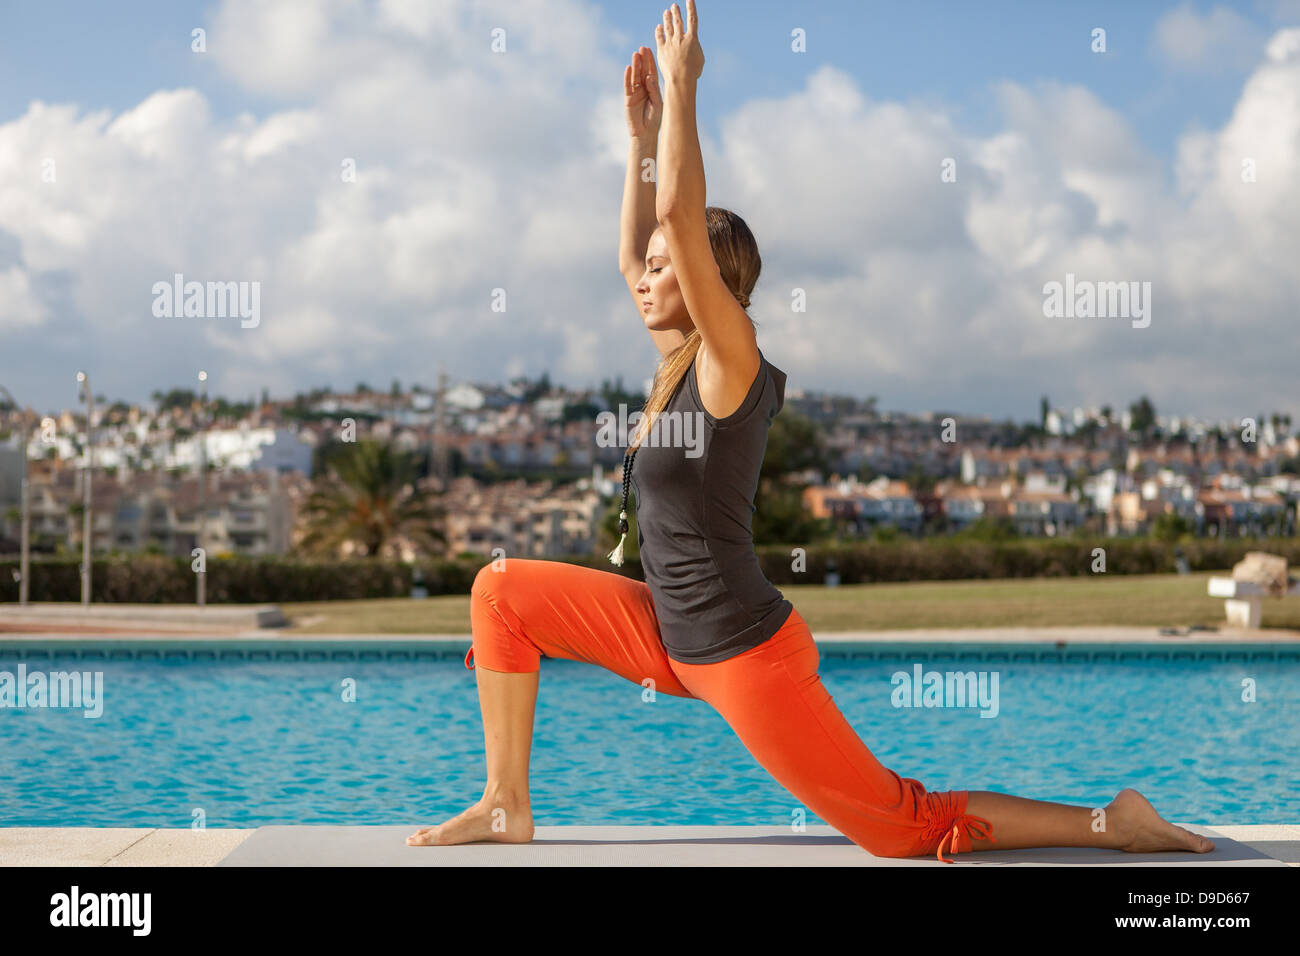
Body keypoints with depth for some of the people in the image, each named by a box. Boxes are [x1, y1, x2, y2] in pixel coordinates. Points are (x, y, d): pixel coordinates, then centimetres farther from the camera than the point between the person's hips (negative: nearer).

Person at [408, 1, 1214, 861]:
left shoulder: (731, 361, -15)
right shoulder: (687, 361, 7)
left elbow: (679, 214, -24)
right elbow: (636, 248, 18)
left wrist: (681, 89, -16)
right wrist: (643, 133, 14)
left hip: (747, 658, -9)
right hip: (675, 643, 9)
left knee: (912, 826, -1)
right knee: (506, 591, 7)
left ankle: (1113, 824, 12)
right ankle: (508, 808, 11)